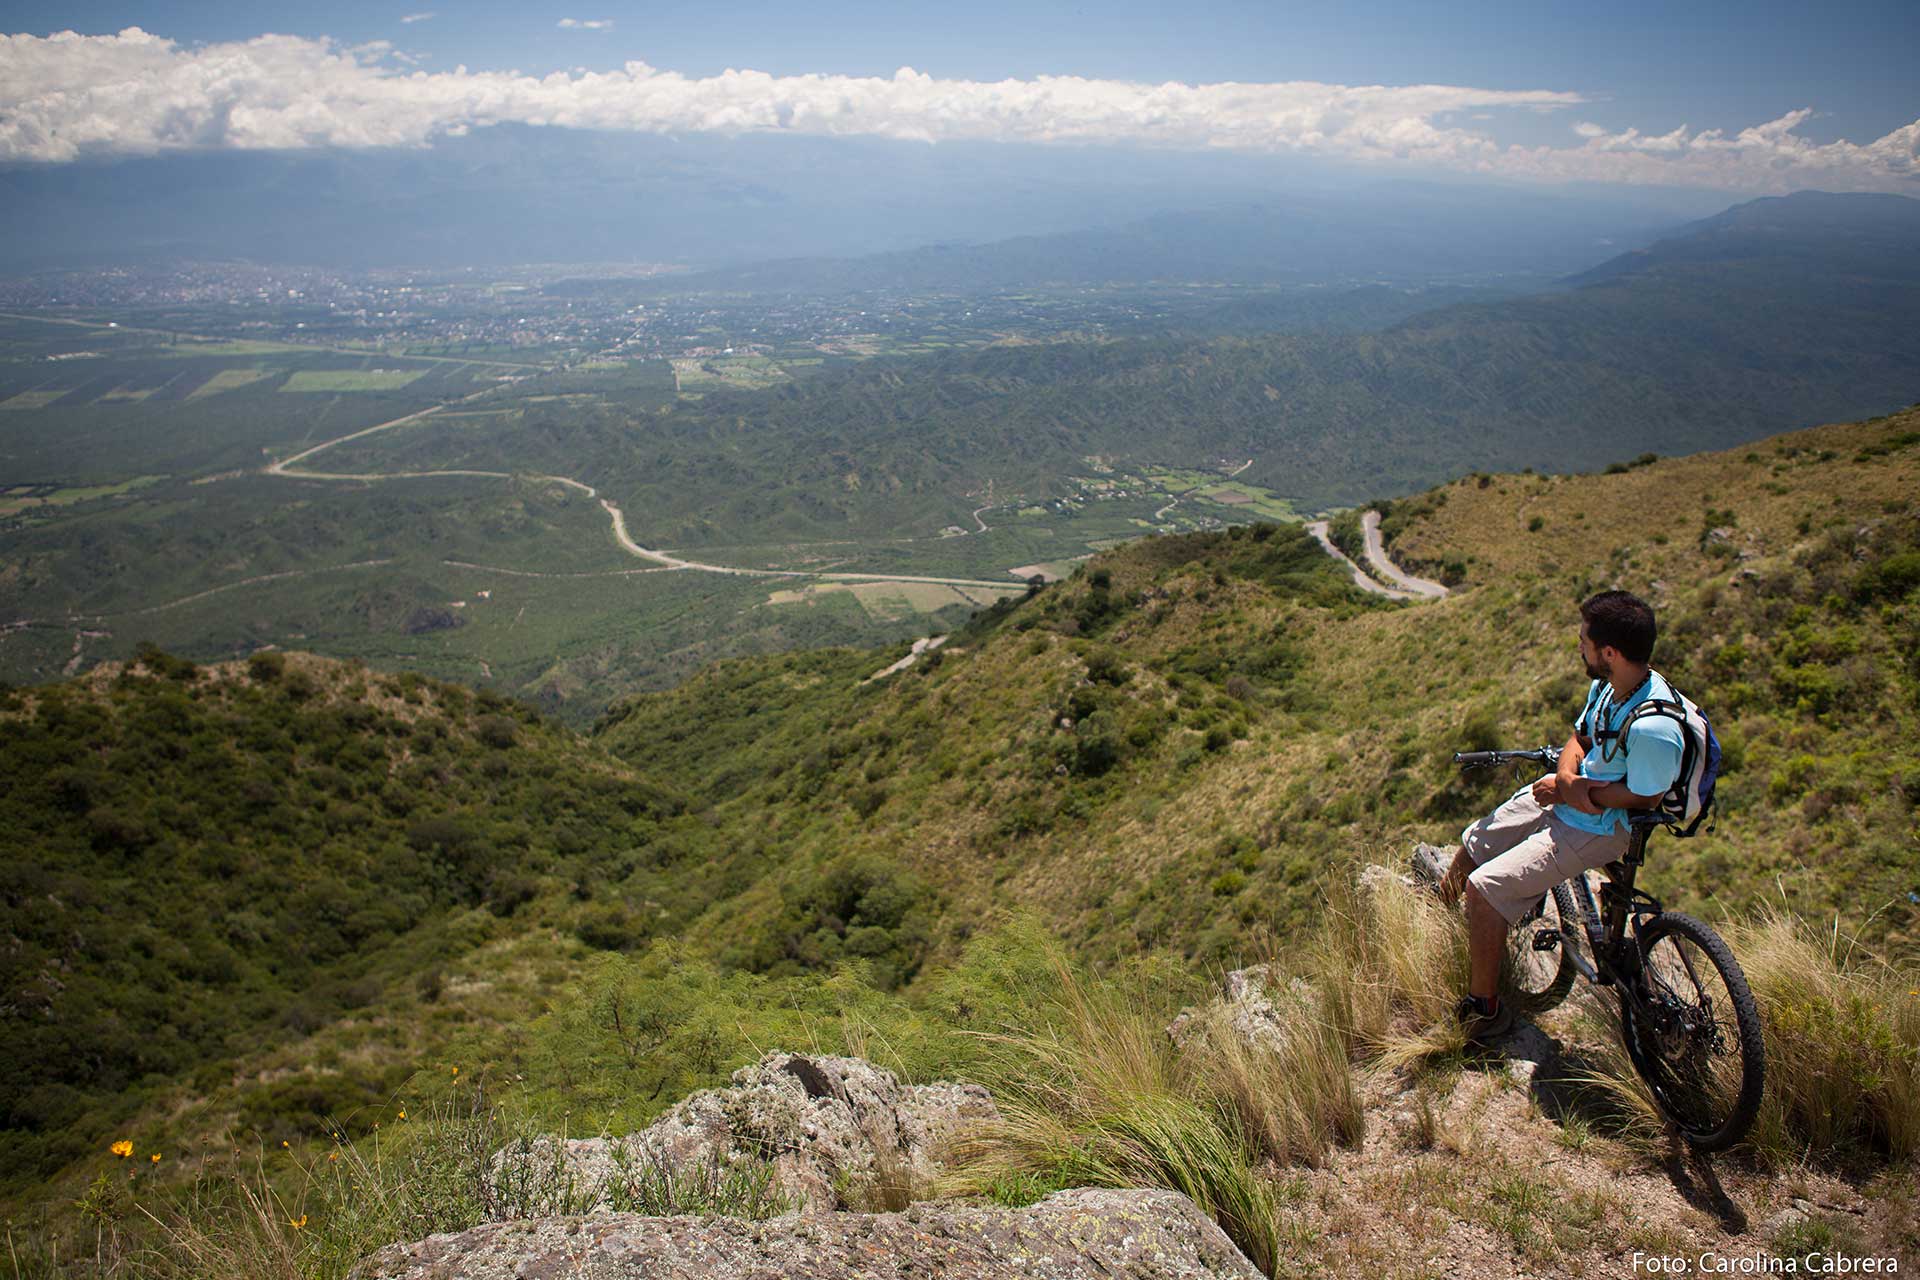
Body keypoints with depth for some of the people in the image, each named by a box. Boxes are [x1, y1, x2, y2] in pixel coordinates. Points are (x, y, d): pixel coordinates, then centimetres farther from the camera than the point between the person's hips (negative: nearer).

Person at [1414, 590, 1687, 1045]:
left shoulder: (1653, 729, -33)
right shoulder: (1608, 685, -6)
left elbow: (1643, 799, -23)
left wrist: (1567, 791, -16)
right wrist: (1569, 778, -15)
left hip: (1598, 829, -8)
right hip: (1568, 796, 8)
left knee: (1484, 888, -16)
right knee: (1473, 846, 18)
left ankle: (1483, 1009, 0)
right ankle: (1449, 880, 55)